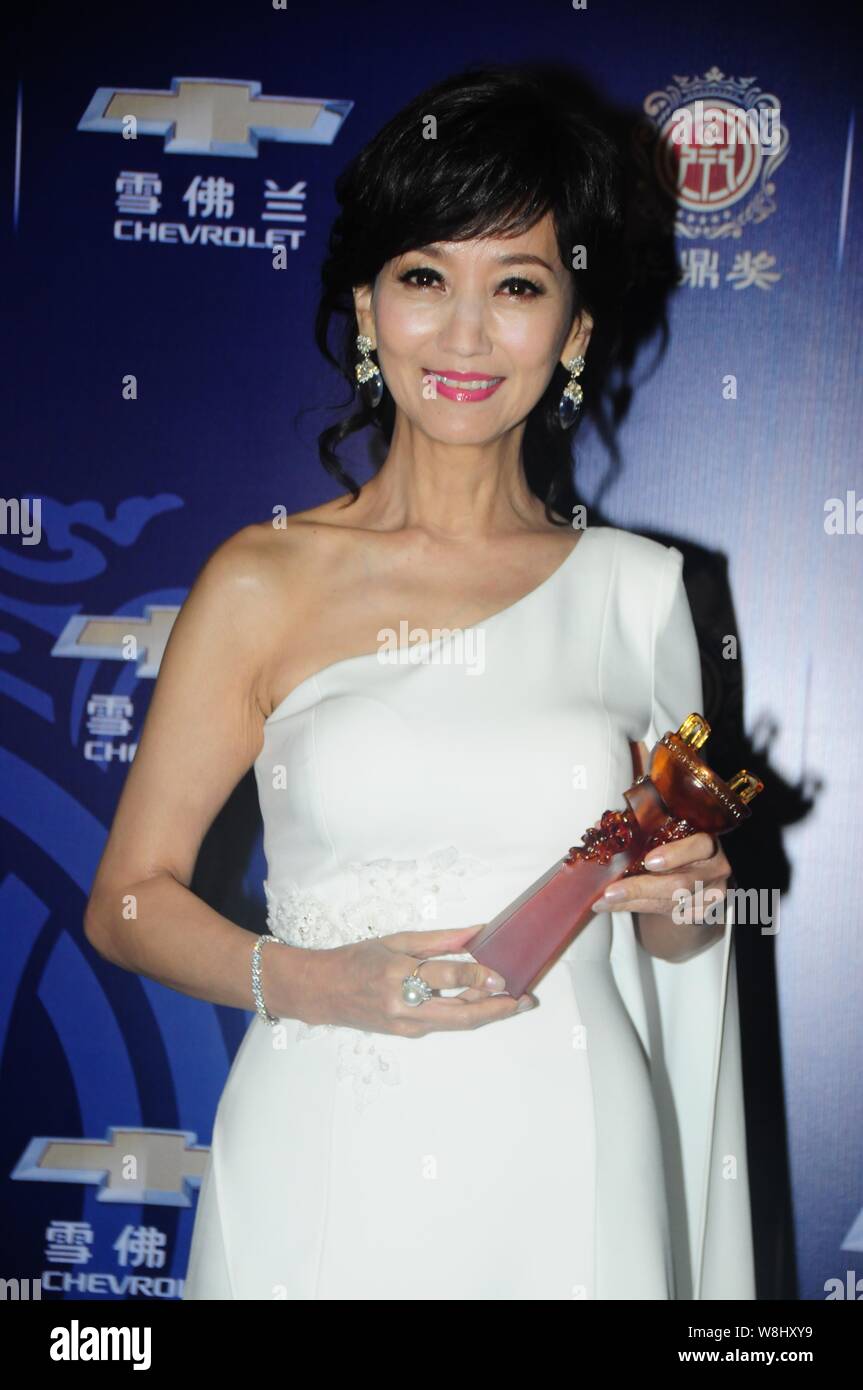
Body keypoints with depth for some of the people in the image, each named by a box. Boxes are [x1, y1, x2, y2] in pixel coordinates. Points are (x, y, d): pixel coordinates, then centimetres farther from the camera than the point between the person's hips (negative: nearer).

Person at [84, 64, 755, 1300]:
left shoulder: (636, 592, 3)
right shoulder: (265, 582, -4)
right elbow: (129, 899, -1)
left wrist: (682, 893, -7)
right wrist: (312, 984, -16)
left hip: (570, 1169, 2)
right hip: (330, 1177, -1)